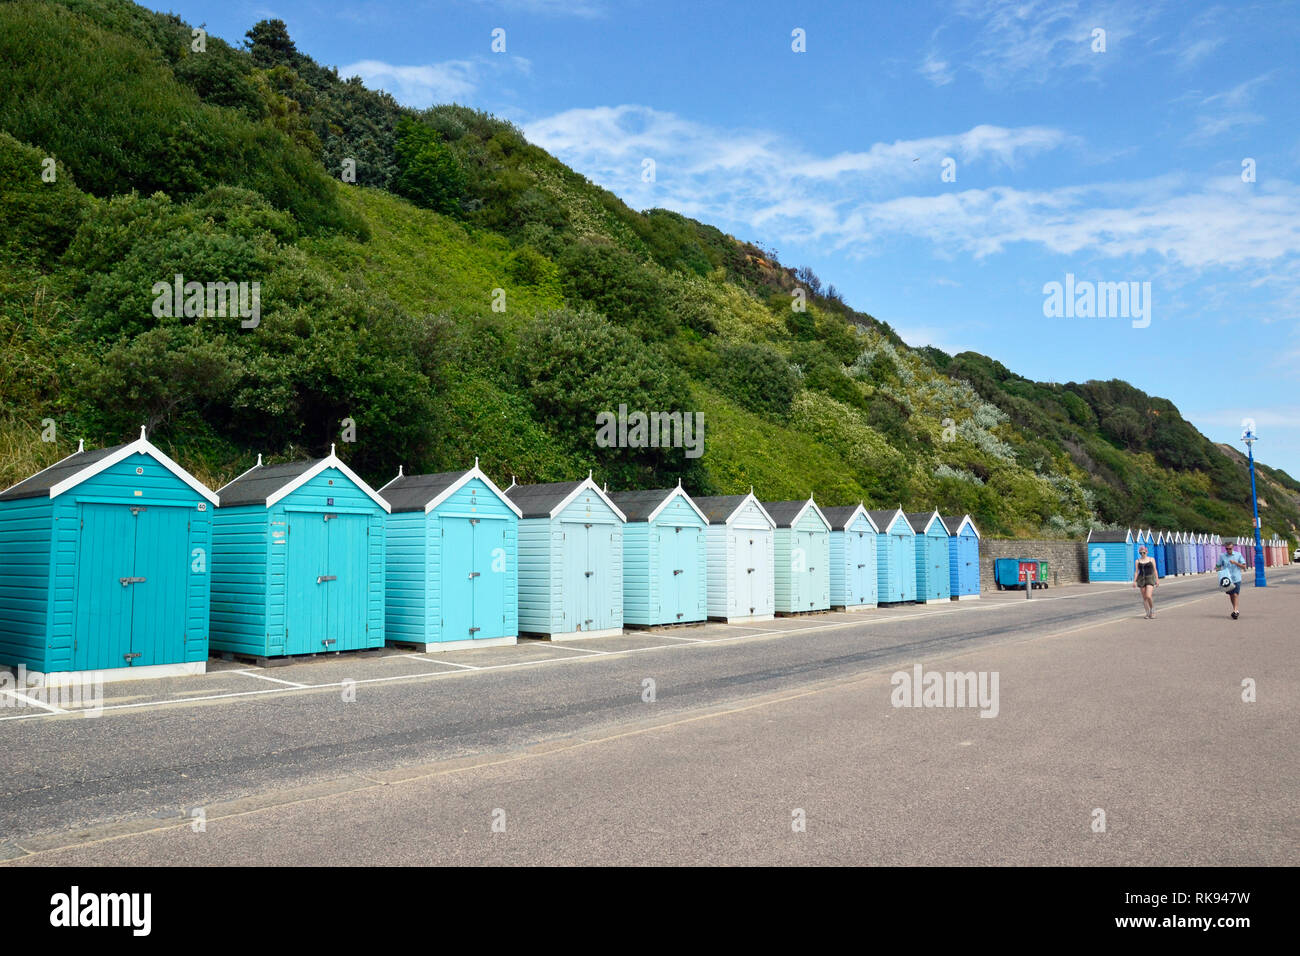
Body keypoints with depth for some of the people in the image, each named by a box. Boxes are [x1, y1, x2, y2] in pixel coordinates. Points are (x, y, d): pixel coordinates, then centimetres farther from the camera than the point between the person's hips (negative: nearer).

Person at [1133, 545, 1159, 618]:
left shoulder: (1151, 559, 4)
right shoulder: (1137, 561, 6)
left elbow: (1155, 570, 6)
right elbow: (1136, 572, 4)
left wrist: (1157, 580, 1)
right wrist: (1134, 581, -5)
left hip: (1150, 578, -2)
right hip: (1141, 579, 2)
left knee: (1149, 596, -16)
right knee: (1144, 598, 3)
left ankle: (1152, 609, 9)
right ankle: (1148, 613, 14)